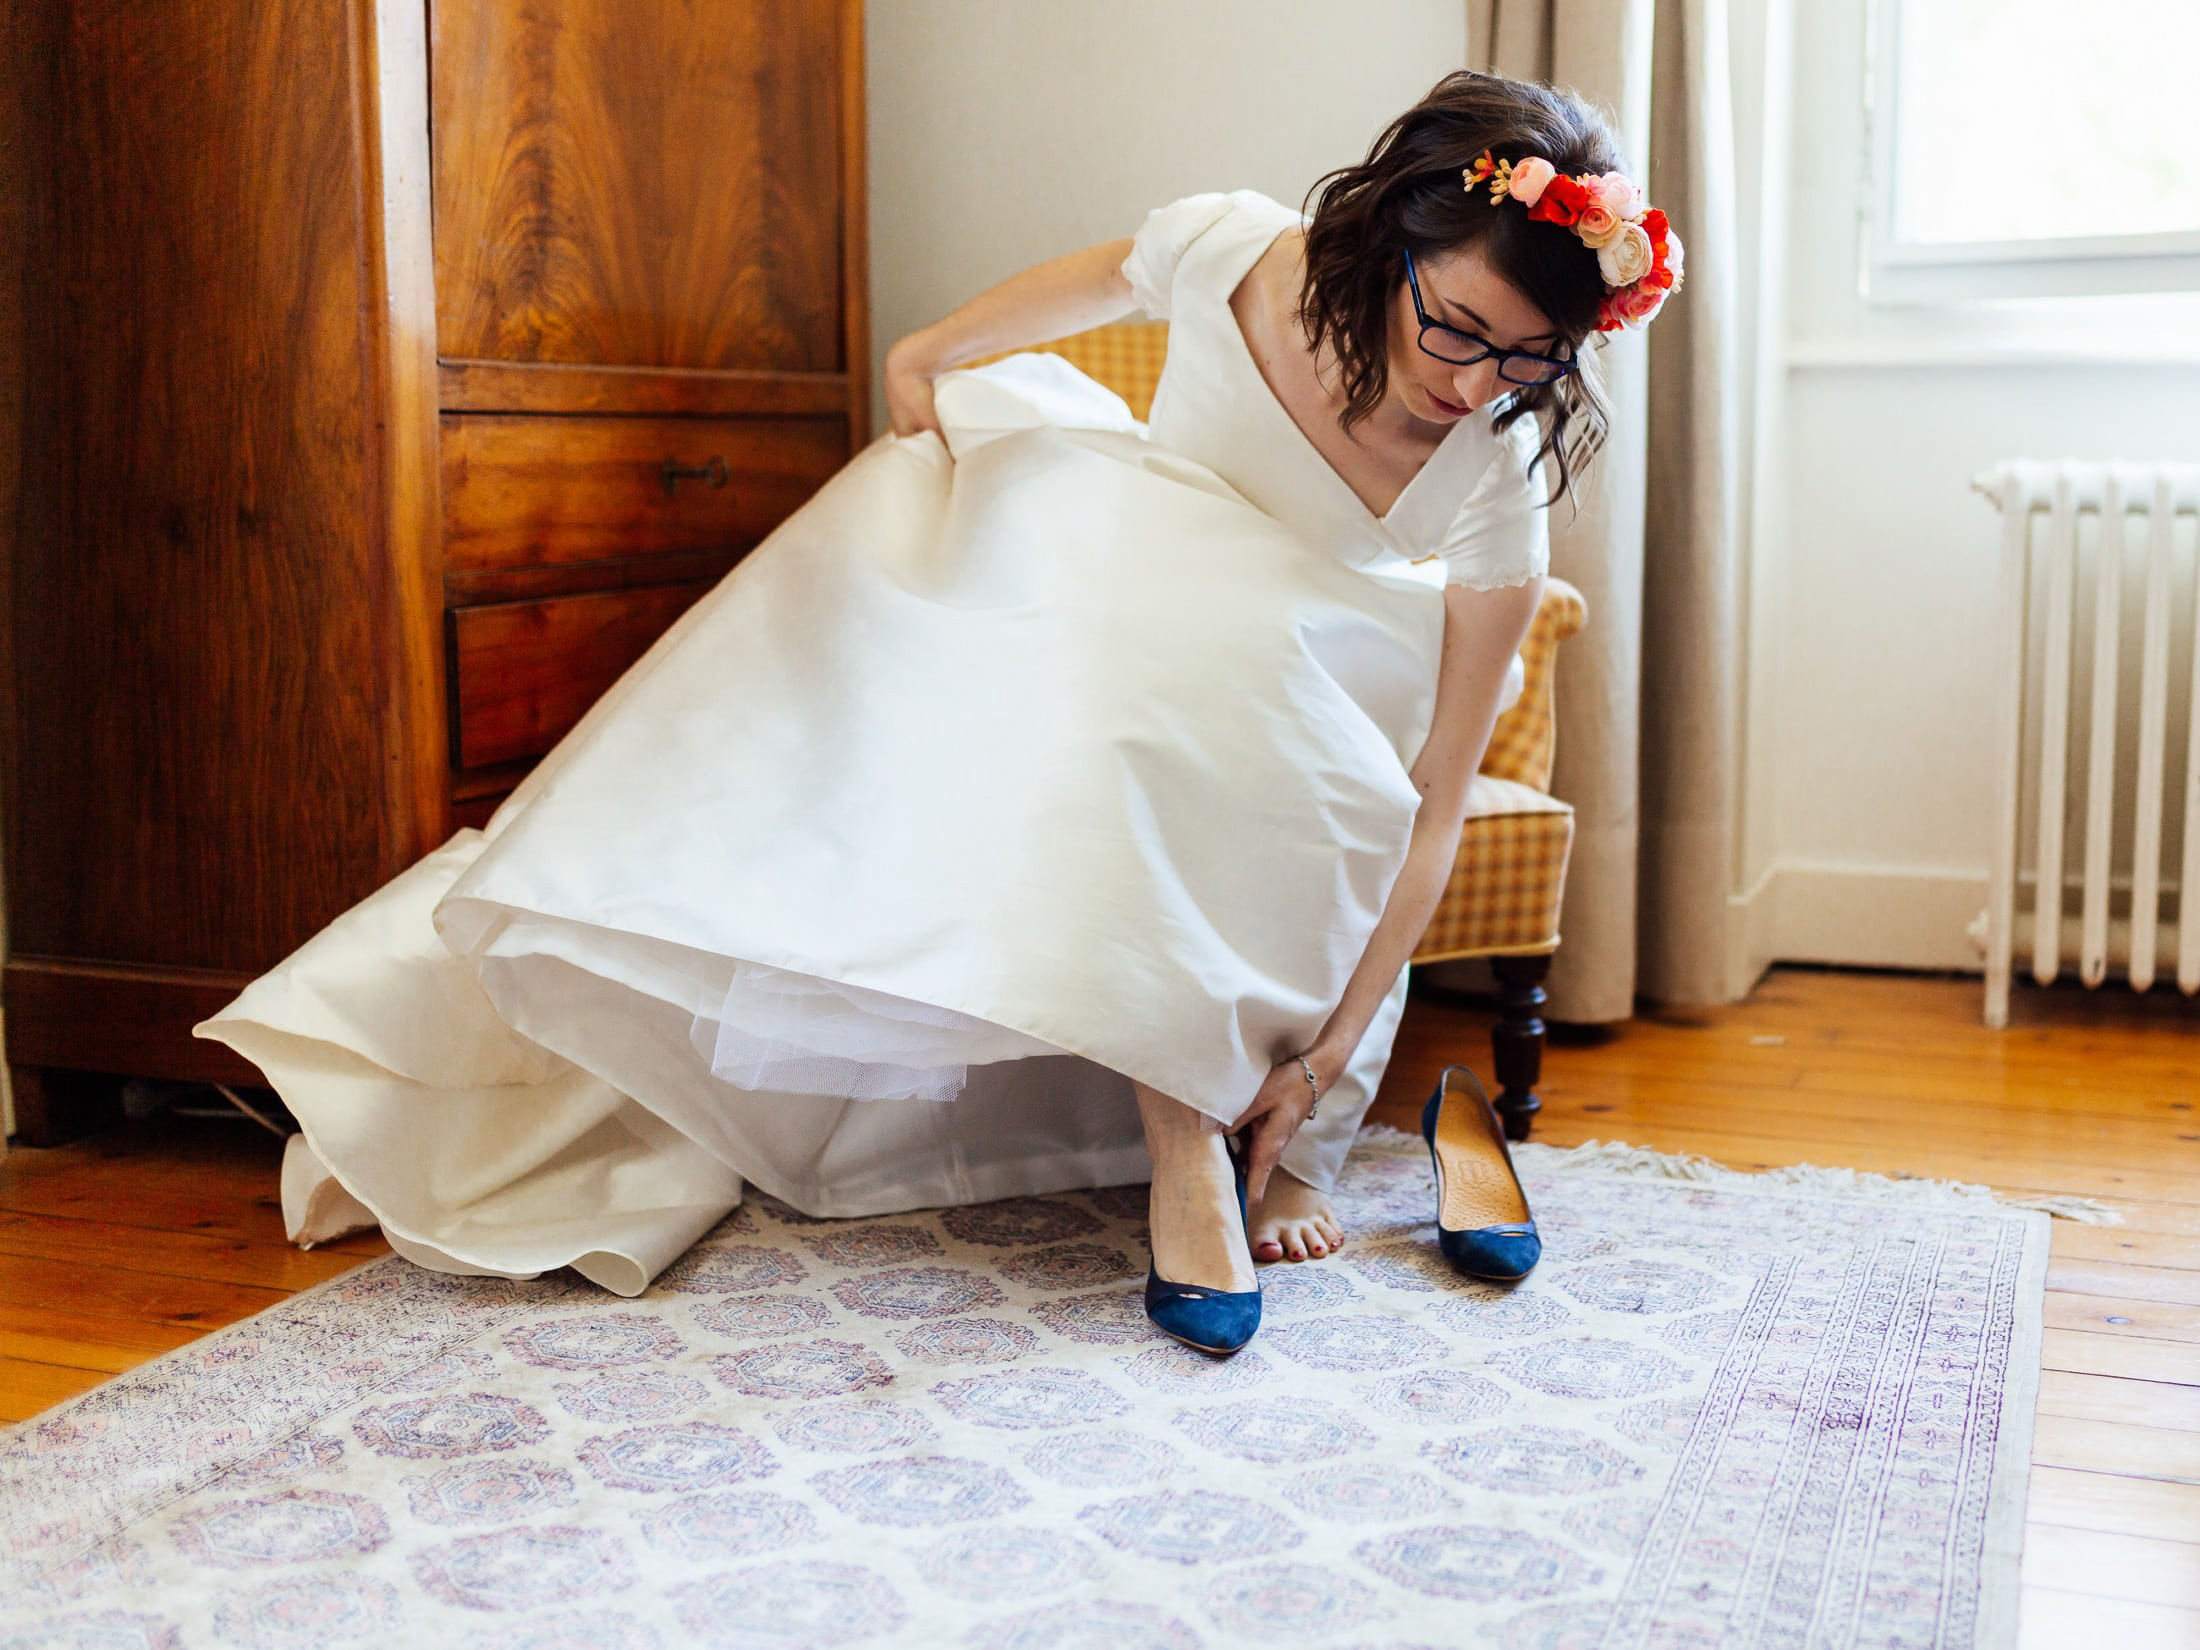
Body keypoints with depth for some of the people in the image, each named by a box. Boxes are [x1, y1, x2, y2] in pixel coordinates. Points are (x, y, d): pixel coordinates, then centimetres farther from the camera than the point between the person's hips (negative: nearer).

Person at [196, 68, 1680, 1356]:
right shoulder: (1233, 254, -27)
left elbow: (1433, 805, -28)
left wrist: (1331, 1057, -31)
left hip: (1317, 698, -2)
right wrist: (927, 364, 11)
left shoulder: (1494, 482, -30)